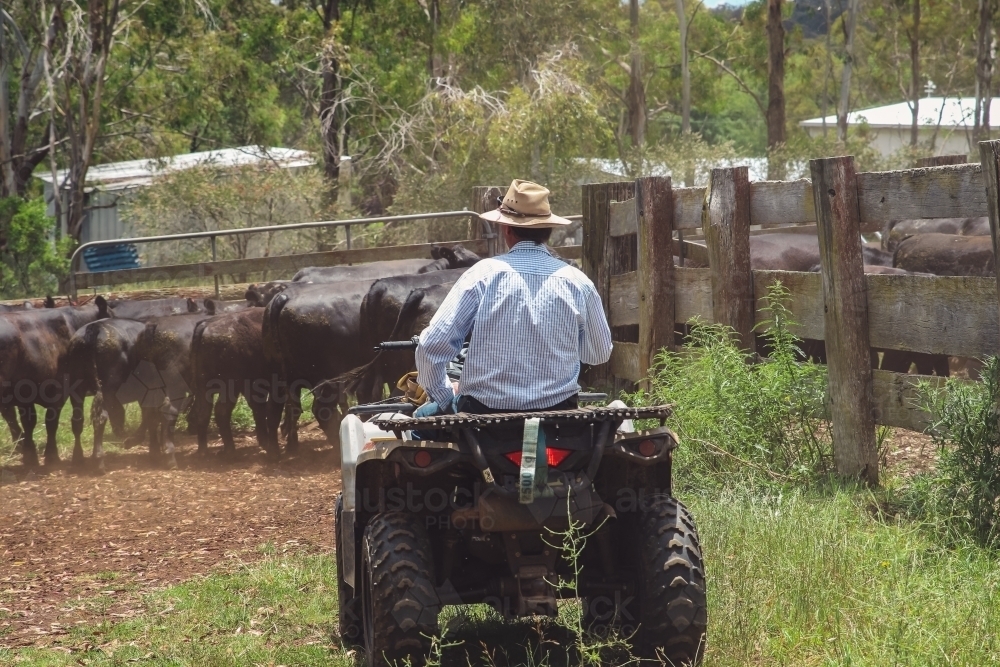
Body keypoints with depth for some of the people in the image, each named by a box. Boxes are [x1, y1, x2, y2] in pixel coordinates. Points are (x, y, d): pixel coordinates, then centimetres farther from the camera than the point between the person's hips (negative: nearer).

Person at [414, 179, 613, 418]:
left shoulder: (483, 275, -8)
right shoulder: (578, 282, -3)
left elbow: (431, 346, -10)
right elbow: (600, 353, 10)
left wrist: (445, 400, 5)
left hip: (483, 410, -2)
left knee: (425, 415, 26)